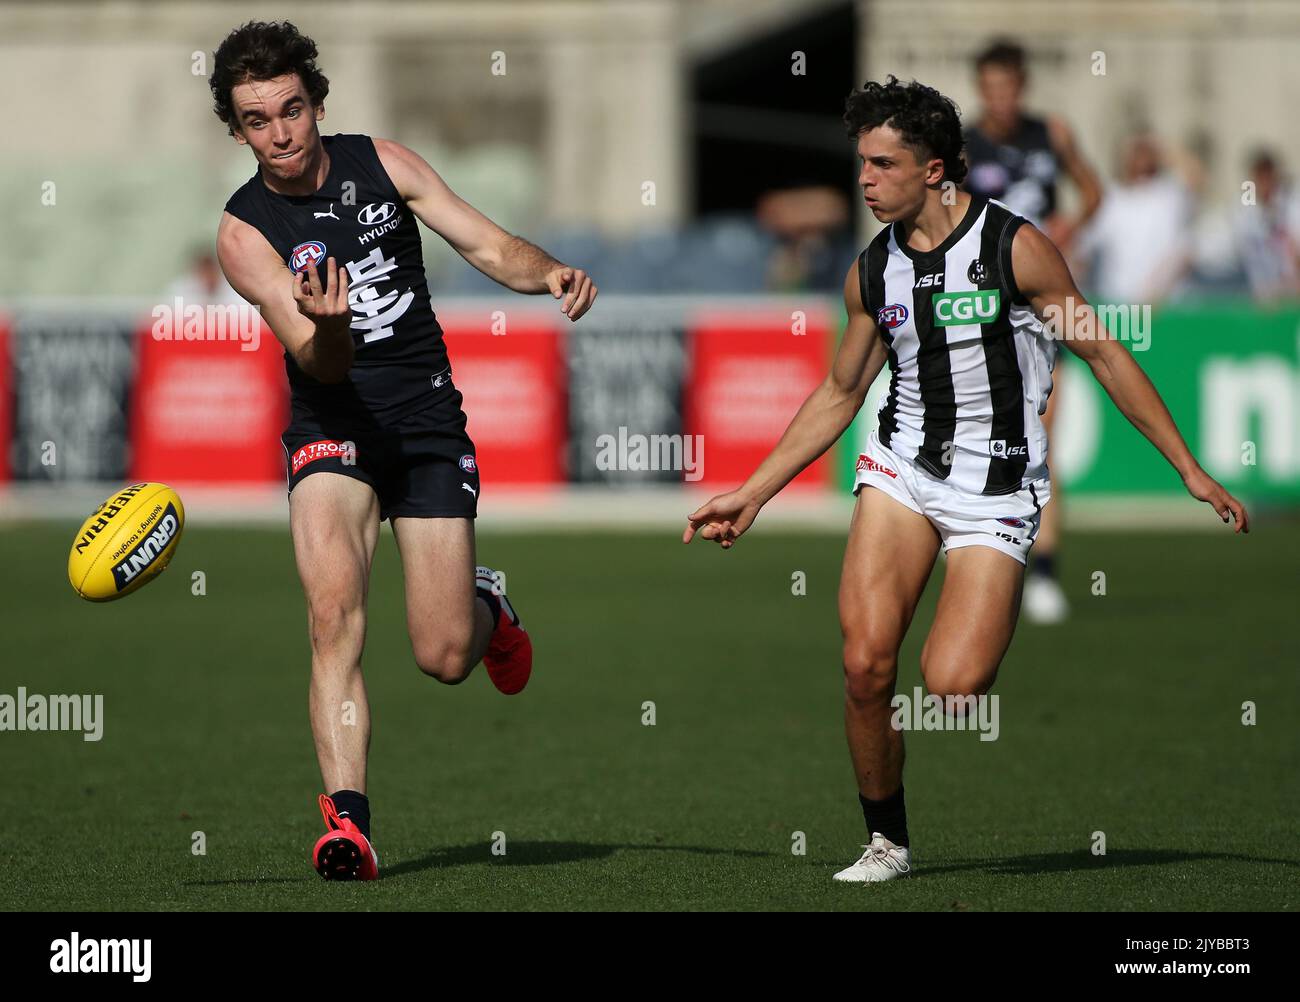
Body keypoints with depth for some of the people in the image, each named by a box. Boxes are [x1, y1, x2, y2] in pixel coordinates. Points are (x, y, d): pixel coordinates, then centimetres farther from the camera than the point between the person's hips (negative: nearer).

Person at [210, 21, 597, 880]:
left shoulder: (382, 165, 1)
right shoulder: (245, 231, -7)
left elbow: (487, 244, 1)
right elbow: (320, 363, -15)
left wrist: (547, 272, -20)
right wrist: (327, 329, -39)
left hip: (428, 423, 2)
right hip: (334, 427, -1)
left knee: (444, 659, -2)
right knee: (334, 605, -27)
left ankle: (486, 606, 36)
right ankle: (347, 819, -27)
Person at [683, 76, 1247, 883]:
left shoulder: (1015, 248, -9)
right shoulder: (872, 272, 5)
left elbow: (1105, 356, -4)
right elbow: (839, 395, 17)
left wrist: (1192, 472, -4)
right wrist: (752, 497, 15)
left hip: (996, 493, -4)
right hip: (902, 471, 4)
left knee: (951, 688, -18)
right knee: (865, 665, -13)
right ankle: (887, 841, 5)